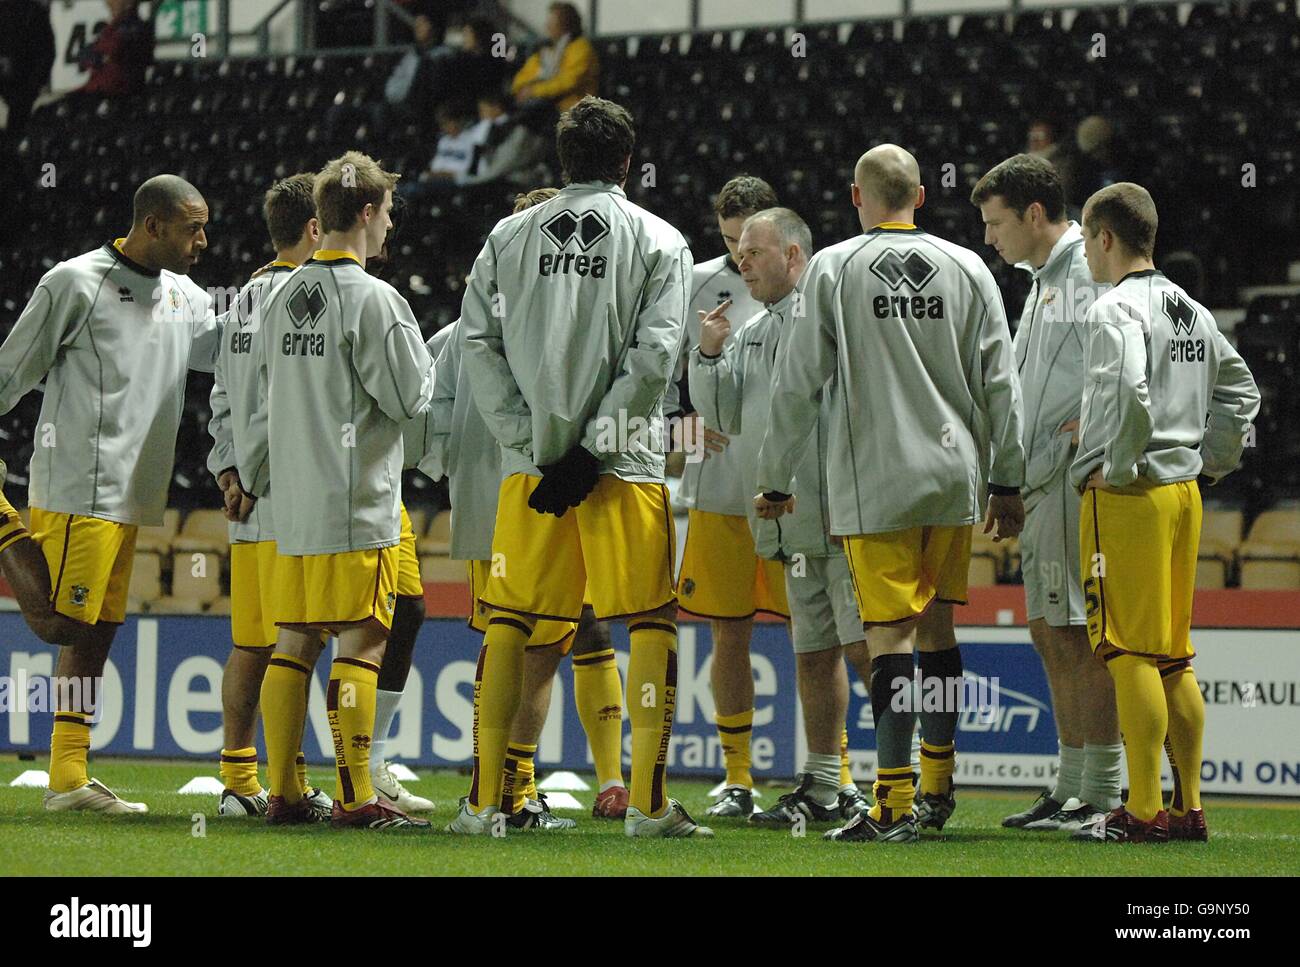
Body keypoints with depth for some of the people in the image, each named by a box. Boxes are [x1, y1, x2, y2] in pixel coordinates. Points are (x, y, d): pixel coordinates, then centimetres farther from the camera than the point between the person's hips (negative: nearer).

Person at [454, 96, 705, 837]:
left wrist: (532, 443, -2)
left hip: (529, 462, 3)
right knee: (653, 621, 4)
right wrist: (592, 451, -9)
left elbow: (479, 344, 1)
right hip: (625, 461, -3)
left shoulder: (508, 236, 9)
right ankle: (648, 803, -1)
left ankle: (484, 802, 9)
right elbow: (654, 357, -9)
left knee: (510, 623, 9)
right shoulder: (658, 241, 1)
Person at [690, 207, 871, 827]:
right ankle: (823, 788, 17)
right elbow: (726, 418, 18)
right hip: (792, 526, 8)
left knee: (864, 646, -11)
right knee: (813, 654, 11)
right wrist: (710, 356, 3)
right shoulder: (750, 333, 19)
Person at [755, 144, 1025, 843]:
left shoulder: (832, 269, -3)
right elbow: (999, 386, 7)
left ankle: (893, 805, -11)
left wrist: (775, 479, 7)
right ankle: (938, 789, 21)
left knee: (890, 635, -6)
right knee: (936, 627, 15)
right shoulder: (967, 269, 6)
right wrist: (1007, 482, 14)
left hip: (874, 480, -4)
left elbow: (797, 385, -2)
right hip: (955, 475, 4)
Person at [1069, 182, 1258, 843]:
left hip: (1127, 493, -9)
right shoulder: (1192, 311, 15)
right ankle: (1189, 807, 14)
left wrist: (1117, 468, -16)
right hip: (1184, 492, 9)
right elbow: (1241, 388, 21)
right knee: (1173, 656, 12)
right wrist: (1211, 461, 19)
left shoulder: (1116, 310, -12)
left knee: (1130, 653, -7)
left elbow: (1129, 393, -28)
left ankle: (1143, 812, -7)